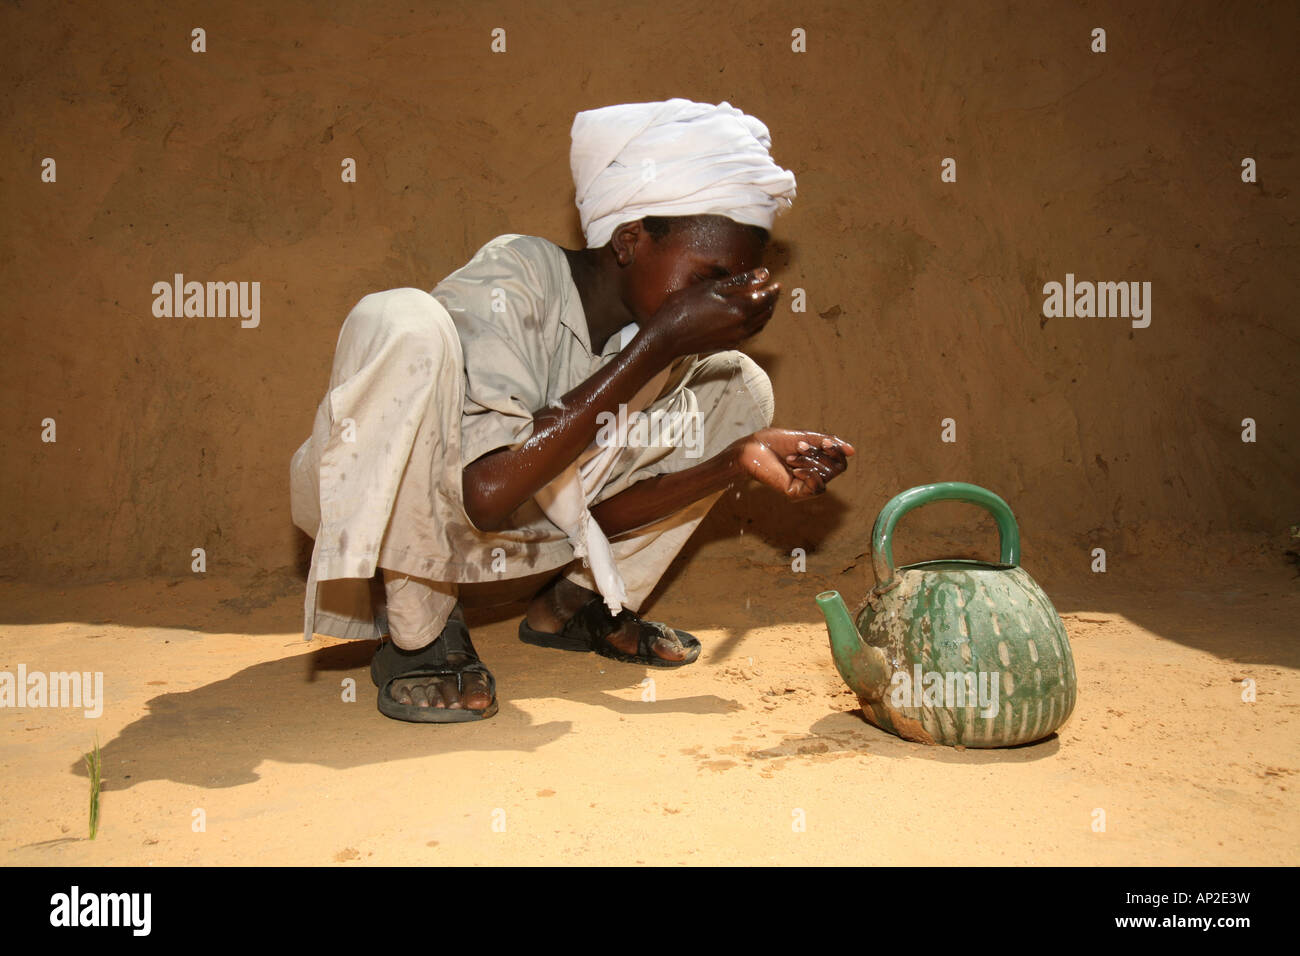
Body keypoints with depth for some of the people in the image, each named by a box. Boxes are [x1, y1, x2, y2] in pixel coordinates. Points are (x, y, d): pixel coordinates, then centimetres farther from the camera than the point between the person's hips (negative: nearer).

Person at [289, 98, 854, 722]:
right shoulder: (510, 282, -28)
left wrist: (735, 461, -18)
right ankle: (418, 634, -18)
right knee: (403, 321, -38)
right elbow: (486, 495, -40)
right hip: (363, 507, -5)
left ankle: (576, 604, 12)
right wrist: (660, 344, -38)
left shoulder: (663, 330, -8)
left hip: (499, 529, 6)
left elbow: (596, 511, -5)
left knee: (738, 386, 1)